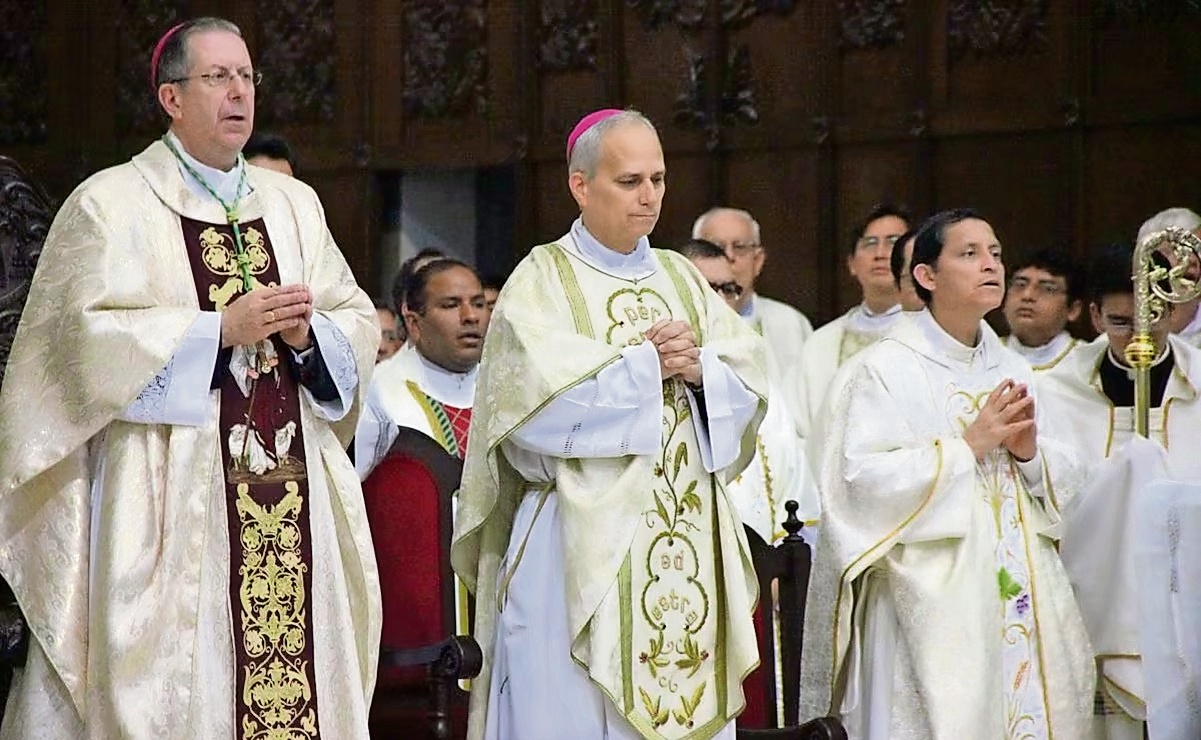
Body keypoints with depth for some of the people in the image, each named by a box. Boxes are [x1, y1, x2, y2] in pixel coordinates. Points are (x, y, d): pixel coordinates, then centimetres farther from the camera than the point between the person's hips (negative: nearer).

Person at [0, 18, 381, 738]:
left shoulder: (295, 203, 16)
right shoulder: (111, 203, 1)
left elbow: (359, 326, 13)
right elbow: (88, 336, -11)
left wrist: (306, 332, -8)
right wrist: (223, 328, -14)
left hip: (294, 491, 4)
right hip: (167, 497, -4)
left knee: (299, 666, -1)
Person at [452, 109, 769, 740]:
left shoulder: (682, 279, 17)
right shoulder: (543, 280, 0)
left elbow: (748, 379, 9)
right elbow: (539, 401, -14)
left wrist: (699, 369, -11)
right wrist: (644, 364, -9)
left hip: (685, 540, 5)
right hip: (583, 543, -5)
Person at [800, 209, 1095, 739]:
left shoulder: (1011, 371, 13)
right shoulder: (889, 367, -5)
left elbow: (1059, 486, 16)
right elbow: (864, 476, -16)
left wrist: (1030, 453, -6)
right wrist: (969, 445, -14)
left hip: (1019, 590, 6)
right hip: (931, 598, -6)